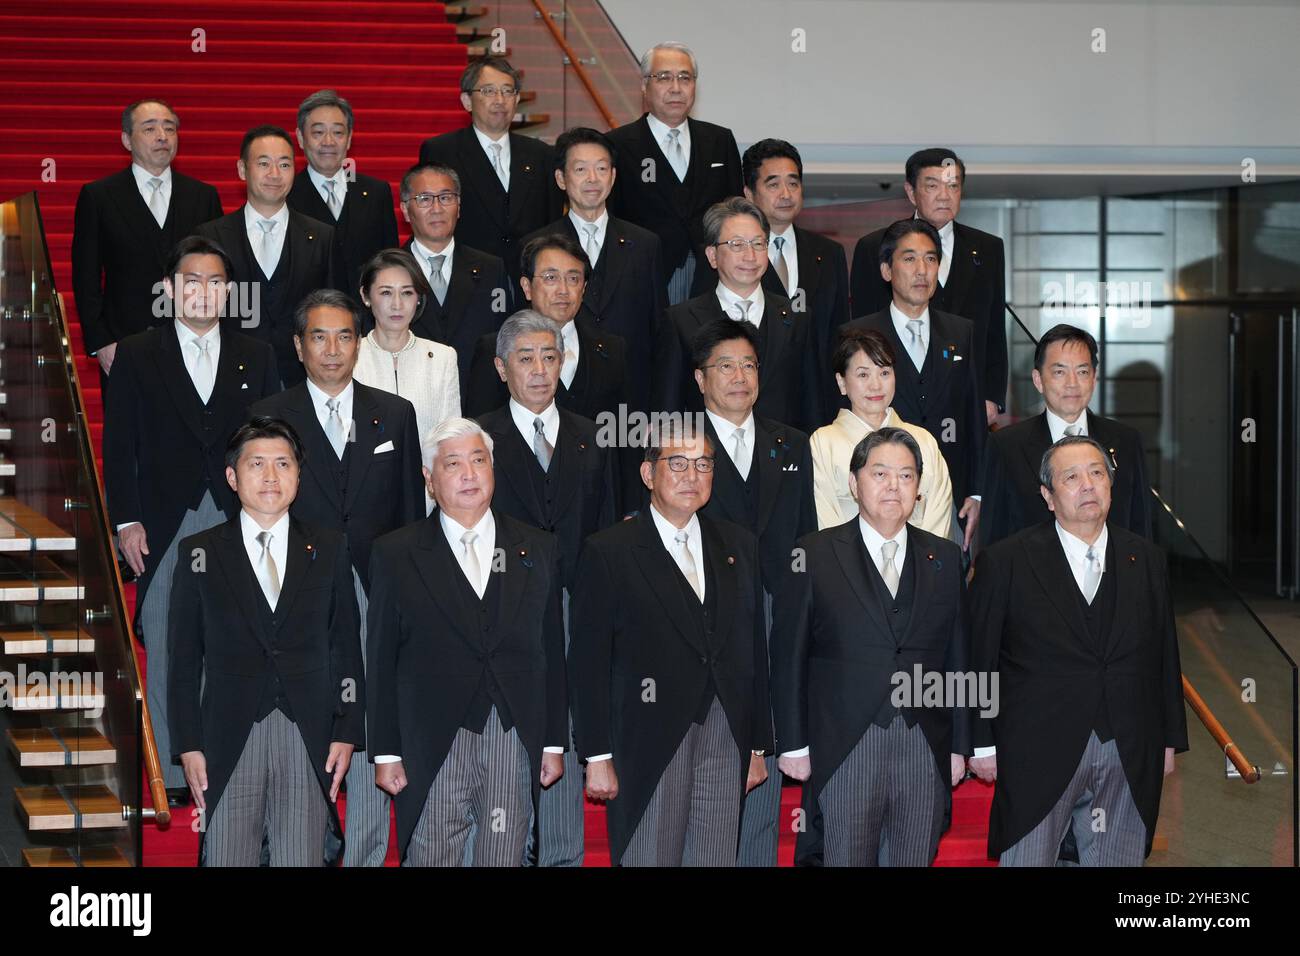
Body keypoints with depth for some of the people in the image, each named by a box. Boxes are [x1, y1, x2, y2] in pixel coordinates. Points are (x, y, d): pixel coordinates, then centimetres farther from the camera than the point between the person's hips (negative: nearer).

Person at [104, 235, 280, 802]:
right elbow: (119, 446, 3)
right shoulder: (137, 355, 6)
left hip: (239, 523, 1)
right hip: (165, 530, -1)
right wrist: (126, 521, -5)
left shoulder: (255, 357, 11)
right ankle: (174, 776, 9)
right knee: (166, 653, 2)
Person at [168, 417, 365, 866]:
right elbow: (184, 657, 5)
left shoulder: (328, 549, 9)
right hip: (228, 740, -1)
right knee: (226, 860, -1)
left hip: (309, 743, 1)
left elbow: (346, 646, 9)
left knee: (305, 860, 0)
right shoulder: (200, 554, 6)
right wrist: (188, 746, -1)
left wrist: (347, 732, 2)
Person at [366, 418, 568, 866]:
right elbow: (381, 660, 2)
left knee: (504, 859, 5)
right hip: (434, 746, -2)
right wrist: (386, 752, -2)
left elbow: (553, 652, 11)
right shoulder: (397, 554, 3)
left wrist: (555, 743, 7)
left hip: (516, 742, 2)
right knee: (432, 857, 0)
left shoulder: (538, 548, 10)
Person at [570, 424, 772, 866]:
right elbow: (588, 661, -4)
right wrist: (597, 757, -7)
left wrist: (758, 747, 12)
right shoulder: (608, 552, -2)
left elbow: (754, 649, 13)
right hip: (648, 743, -4)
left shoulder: (739, 546, 12)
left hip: (726, 740, 4)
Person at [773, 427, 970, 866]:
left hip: (926, 749, 3)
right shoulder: (816, 554, 1)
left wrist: (959, 744, 8)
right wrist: (793, 745, -3)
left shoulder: (944, 557, 10)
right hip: (846, 748, -3)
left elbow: (957, 656, 11)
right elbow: (788, 655, 1)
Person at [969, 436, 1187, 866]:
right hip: (1037, 757, -3)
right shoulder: (1005, 562, -2)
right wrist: (982, 745, -3)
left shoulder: (1146, 560, 9)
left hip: (1129, 759, 3)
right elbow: (978, 660, -1)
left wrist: (1170, 739, 11)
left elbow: (1164, 656, 12)